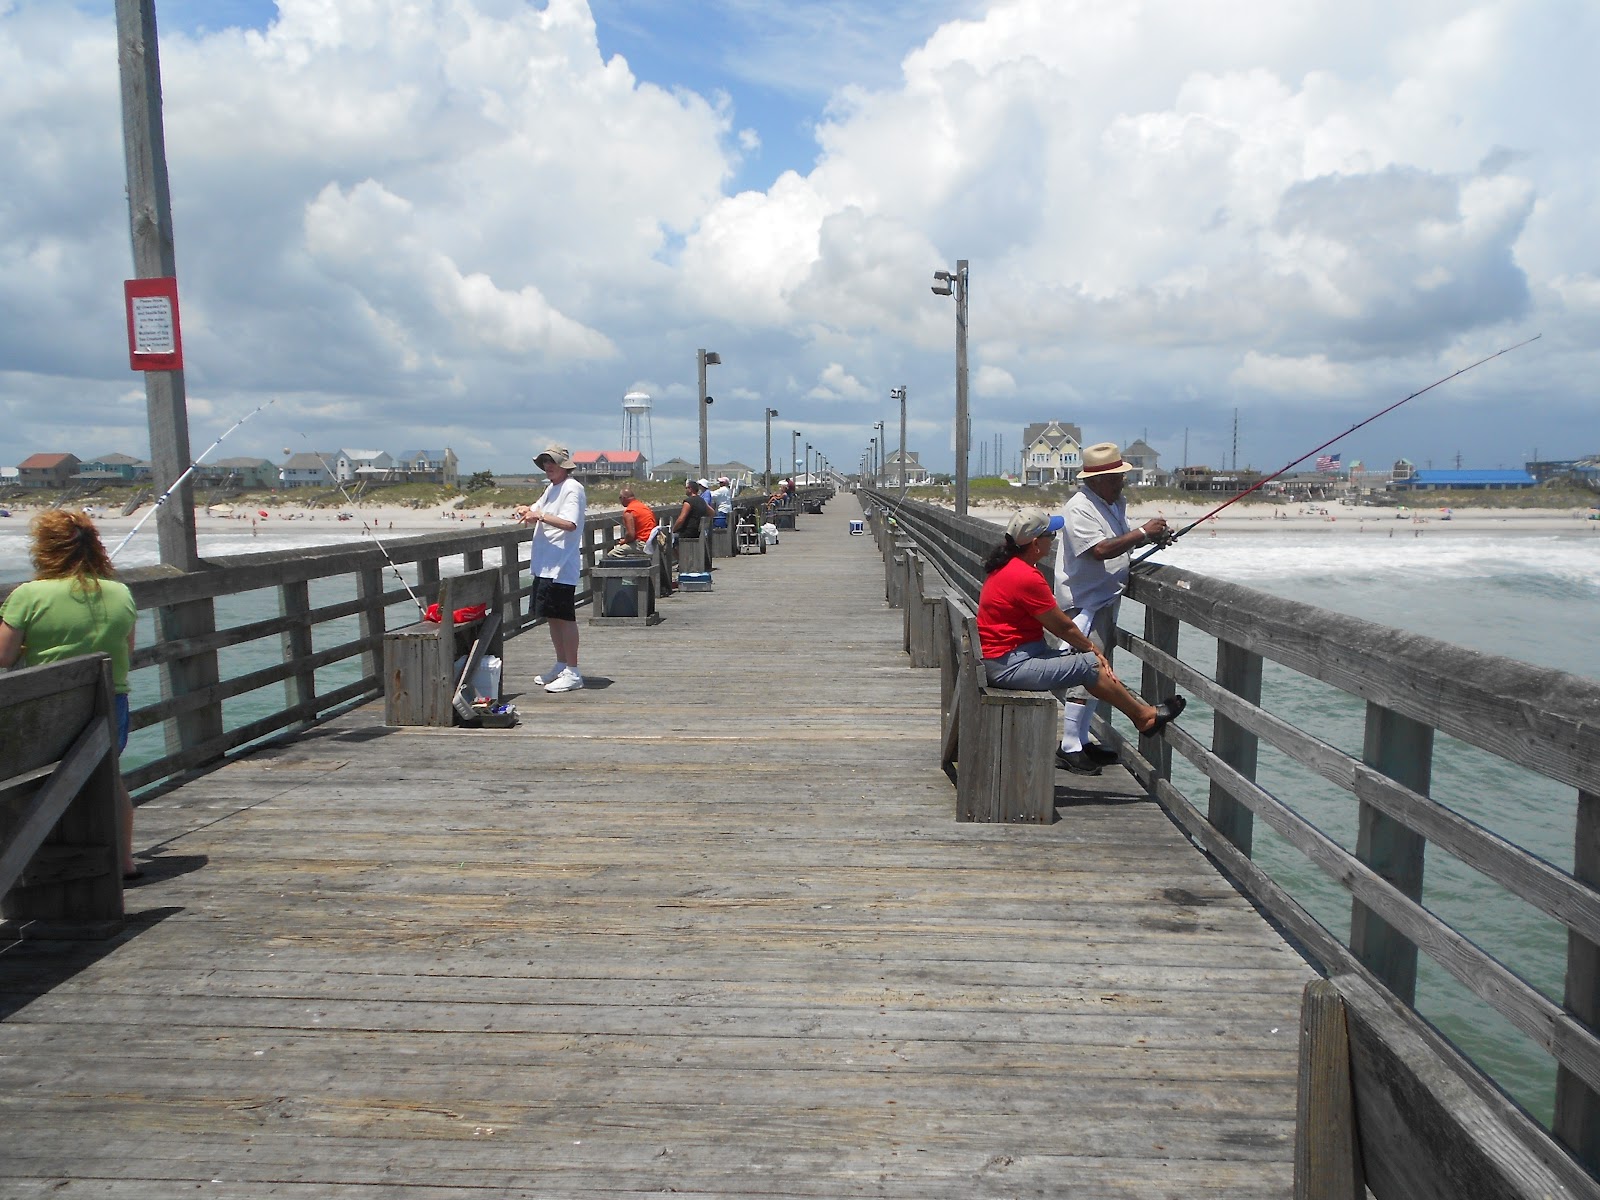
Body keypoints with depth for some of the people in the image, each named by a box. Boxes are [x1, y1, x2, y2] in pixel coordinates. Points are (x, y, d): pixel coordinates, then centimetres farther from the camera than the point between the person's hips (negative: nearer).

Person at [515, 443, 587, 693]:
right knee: (551, 616, 14)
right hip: (545, 564, 10)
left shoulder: (573, 489, -11)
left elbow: (570, 523, -23)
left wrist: (540, 515, -25)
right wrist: (527, 511, 2)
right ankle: (561, 666, 25)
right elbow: (537, 516, 24)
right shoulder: (551, 488, 19)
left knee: (564, 617, -7)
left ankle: (572, 672, -2)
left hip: (561, 566, -10)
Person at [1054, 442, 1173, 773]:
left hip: (1106, 598, 10)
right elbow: (1101, 550, -27)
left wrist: (1150, 537, 8)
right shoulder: (1079, 507, -17)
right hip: (1084, 601, -10)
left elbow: (1121, 543, 25)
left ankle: (1082, 740, 23)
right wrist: (1142, 533, -23)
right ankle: (1069, 749, -7)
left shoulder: (1114, 503, 14)